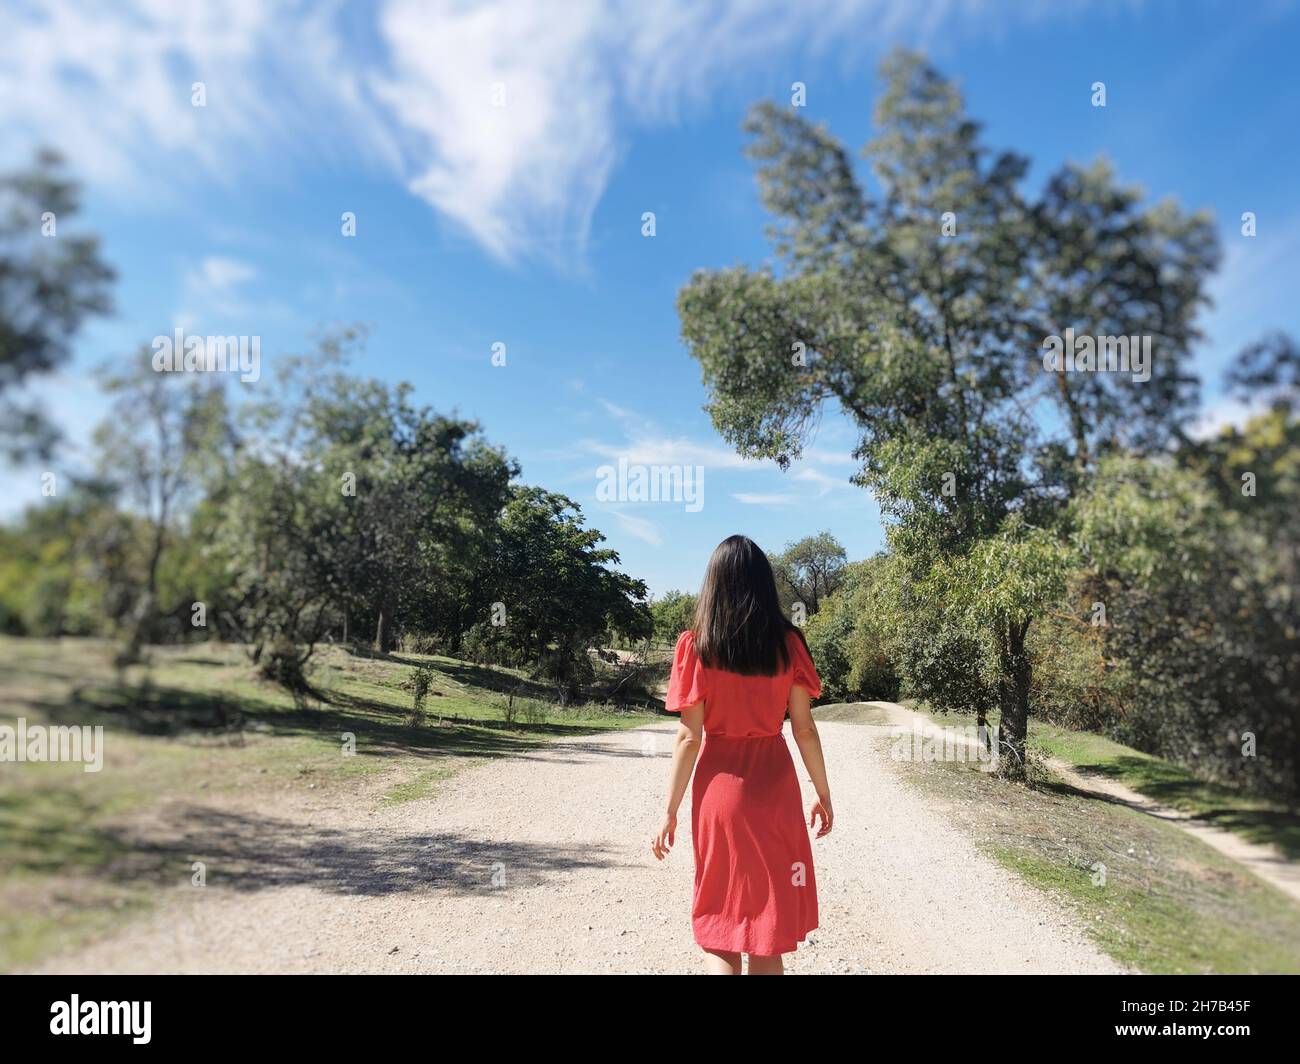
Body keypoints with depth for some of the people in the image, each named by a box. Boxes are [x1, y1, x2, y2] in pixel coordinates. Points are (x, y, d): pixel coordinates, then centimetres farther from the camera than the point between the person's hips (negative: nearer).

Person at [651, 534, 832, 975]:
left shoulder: (695, 645, -7)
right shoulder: (788, 643, -3)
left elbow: (689, 737, -9)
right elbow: (805, 729, -1)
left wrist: (670, 811, -1)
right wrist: (823, 794, 11)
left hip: (721, 790, -2)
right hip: (775, 789, 2)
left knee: (718, 926, 13)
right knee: (769, 925, 14)